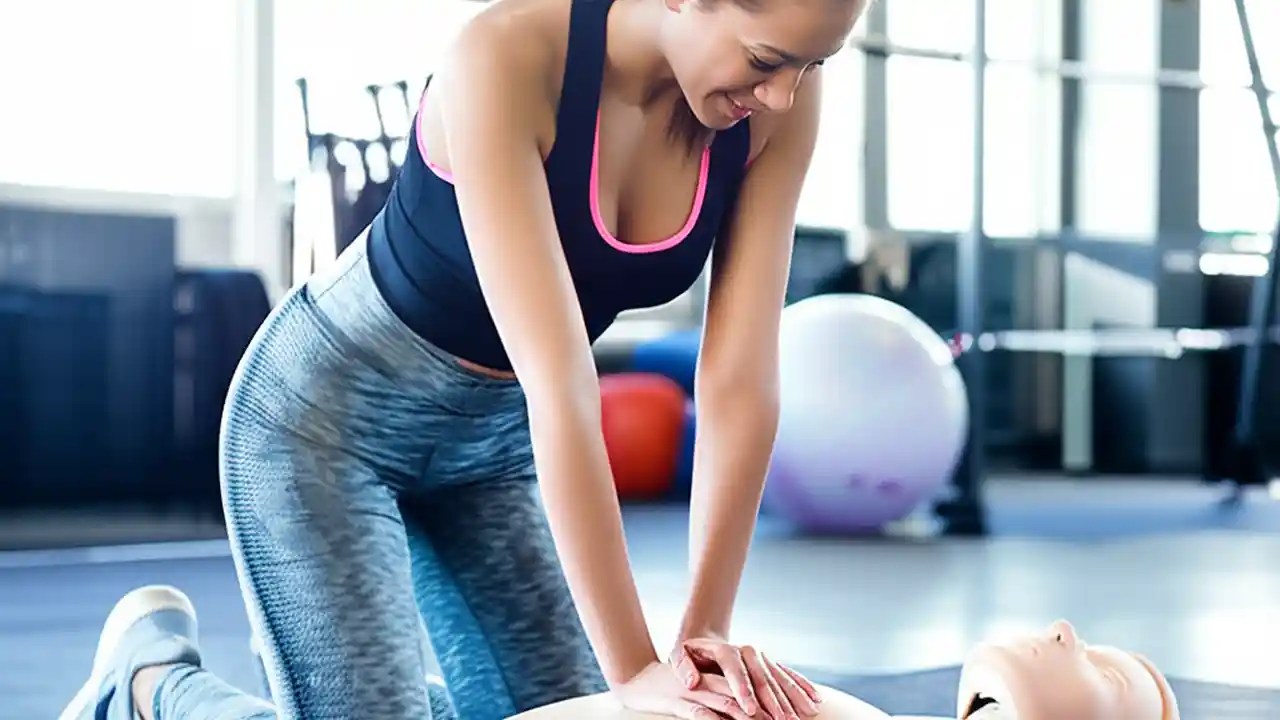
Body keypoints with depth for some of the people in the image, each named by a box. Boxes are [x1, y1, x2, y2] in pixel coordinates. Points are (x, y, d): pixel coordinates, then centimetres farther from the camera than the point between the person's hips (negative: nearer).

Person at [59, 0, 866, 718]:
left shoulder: (780, 101, -17)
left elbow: (740, 379, -17)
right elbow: (559, 378, -37)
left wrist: (706, 632, -22)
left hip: (497, 438, 6)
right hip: (333, 411, -6)